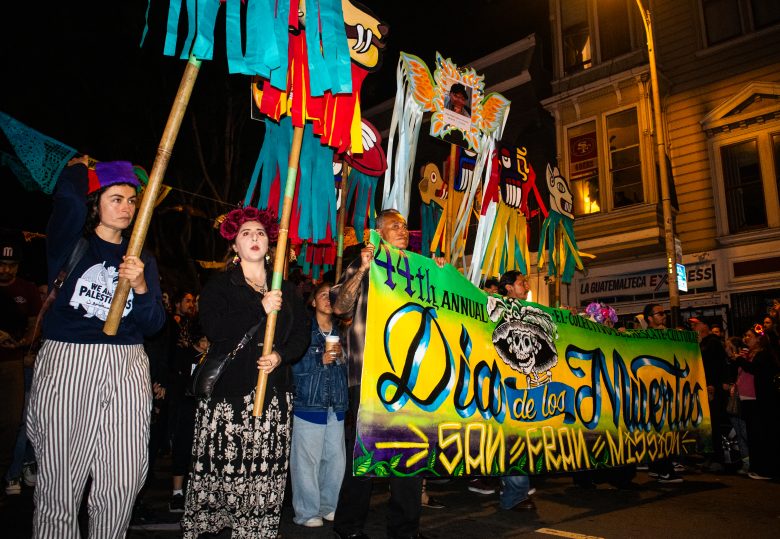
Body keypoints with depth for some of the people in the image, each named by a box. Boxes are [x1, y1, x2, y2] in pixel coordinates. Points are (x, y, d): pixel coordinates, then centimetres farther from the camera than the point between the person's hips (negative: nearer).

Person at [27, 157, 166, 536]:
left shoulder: (142, 259, 13)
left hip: (126, 371, 3)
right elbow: (69, 200, -18)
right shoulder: (69, 243, 4)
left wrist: (140, 286, -12)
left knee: (122, 483, 5)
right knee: (59, 482, 2)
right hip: (67, 366, -3)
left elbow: (153, 324, 6)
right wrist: (78, 167, 3)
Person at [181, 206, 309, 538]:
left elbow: (302, 334, 11)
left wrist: (281, 356, -8)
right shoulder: (218, 286, 7)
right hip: (226, 391, -2)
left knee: (266, 475, -2)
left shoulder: (286, 290, 17)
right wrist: (260, 308, -13)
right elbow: (215, 331, -9)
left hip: (274, 393, 3)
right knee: (218, 468, -6)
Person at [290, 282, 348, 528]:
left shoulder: (341, 332, 15)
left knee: (336, 459, 5)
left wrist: (342, 358, -3)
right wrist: (321, 360, -15)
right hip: (309, 404, -5)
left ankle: (328, 506, 23)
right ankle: (307, 512, 11)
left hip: (336, 406, 5)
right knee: (307, 461, -4)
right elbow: (293, 365, -9)